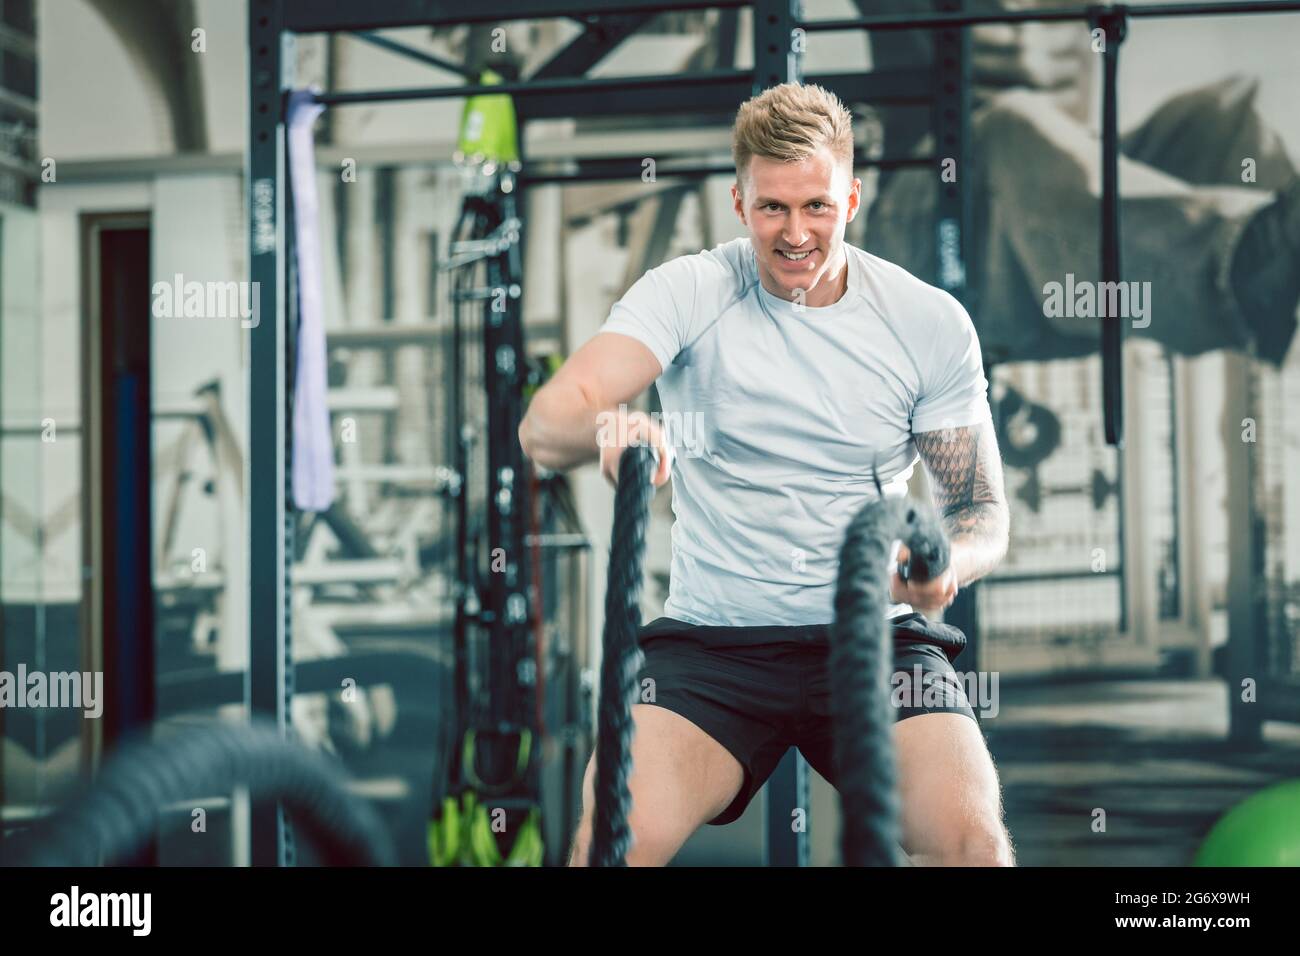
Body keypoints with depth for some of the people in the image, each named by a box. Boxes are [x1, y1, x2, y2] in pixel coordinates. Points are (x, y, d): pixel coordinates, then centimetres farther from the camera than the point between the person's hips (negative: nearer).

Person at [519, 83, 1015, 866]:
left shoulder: (930, 323, 1)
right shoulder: (690, 293, -3)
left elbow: (985, 512, 7)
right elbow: (544, 428, -15)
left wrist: (950, 563, -18)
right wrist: (608, 429, -40)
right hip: (711, 644, 0)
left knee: (970, 839, -25)